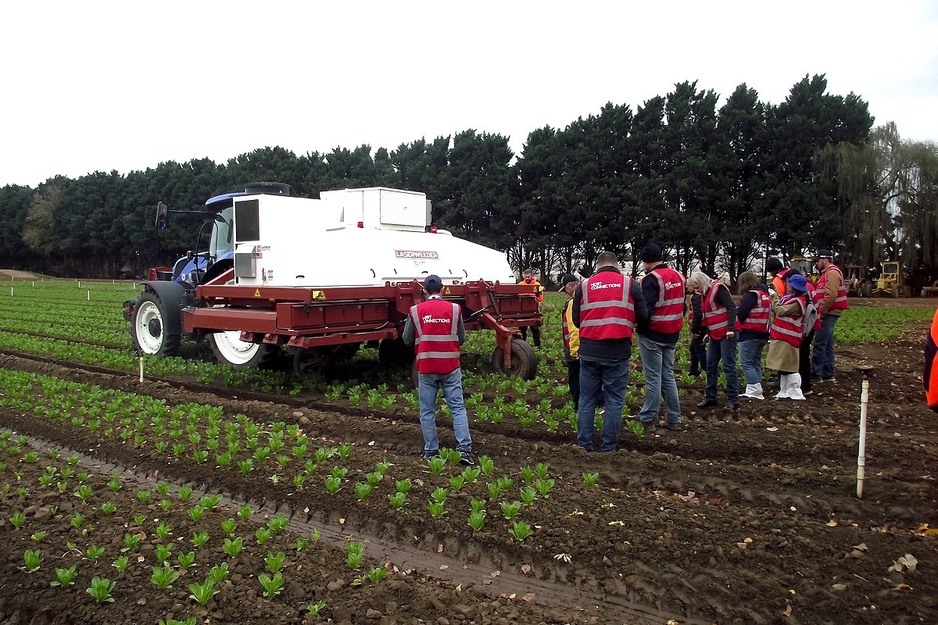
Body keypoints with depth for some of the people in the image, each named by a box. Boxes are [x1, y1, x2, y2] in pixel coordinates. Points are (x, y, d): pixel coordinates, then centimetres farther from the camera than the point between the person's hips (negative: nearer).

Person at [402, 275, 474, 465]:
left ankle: (431, 451, 13)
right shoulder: (454, 309, -1)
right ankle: (464, 449, -2)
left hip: (426, 368, 0)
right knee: (458, 408, 5)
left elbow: (407, 339, 6)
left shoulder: (416, 311, -2)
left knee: (427, 411, 10)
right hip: (450, 367, 0)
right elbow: (462, 338, 7)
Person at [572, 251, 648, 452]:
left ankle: (584, 445, 14)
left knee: (587, 399, 11)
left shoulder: (584, 285, 6)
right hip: (617, 352, -2)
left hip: (589, 351, 2)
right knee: (614, 400, 7)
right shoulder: (630, 284, 2)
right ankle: (609, 447, 10)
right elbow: (642, 317, 2)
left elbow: (576, 320, 10)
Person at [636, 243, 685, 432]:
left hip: (652, 335, -7)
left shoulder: (651, 279, -16)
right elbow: (681, 306, 15)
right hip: (672, 335, 7)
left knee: (653, 378, -2)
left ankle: (648, 419, 5)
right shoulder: (678, 277, 9)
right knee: (668, 376, 13)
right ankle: (674, 420, 16)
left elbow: (645, 309, -22)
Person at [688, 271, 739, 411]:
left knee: (729, 367, -6)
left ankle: (733, 400, 0)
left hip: (726, 335, -9)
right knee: (710, 366, 10)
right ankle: (710, 397, 19)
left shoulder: (718, 289, -12)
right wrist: (708, 333, 18)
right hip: (714, 336, 9)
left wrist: (731, 329, -25)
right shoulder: (704, 294, 14)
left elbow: (731, 307, -19)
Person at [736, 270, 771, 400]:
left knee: (746, 364, -7)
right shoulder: (764, 293, 16)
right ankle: (756, 392, 15)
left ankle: (755, 391, -13)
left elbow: (740, 313, -19)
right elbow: (769, 311, 19)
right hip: (763, 334, 9)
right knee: (756, 363, 13)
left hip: (750, 334, -9)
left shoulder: (750, 294, -12)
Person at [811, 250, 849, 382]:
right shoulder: (828, 272, 20)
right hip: (828, 314, 10)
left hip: (828, 314, -10)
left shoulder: (832, 272, -14)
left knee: (820, 344, -8)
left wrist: (821, 312, -20)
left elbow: (831, 295, -24)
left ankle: (816, 374, -5)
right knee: (827, 344, 12)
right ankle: (827, 374, 16)